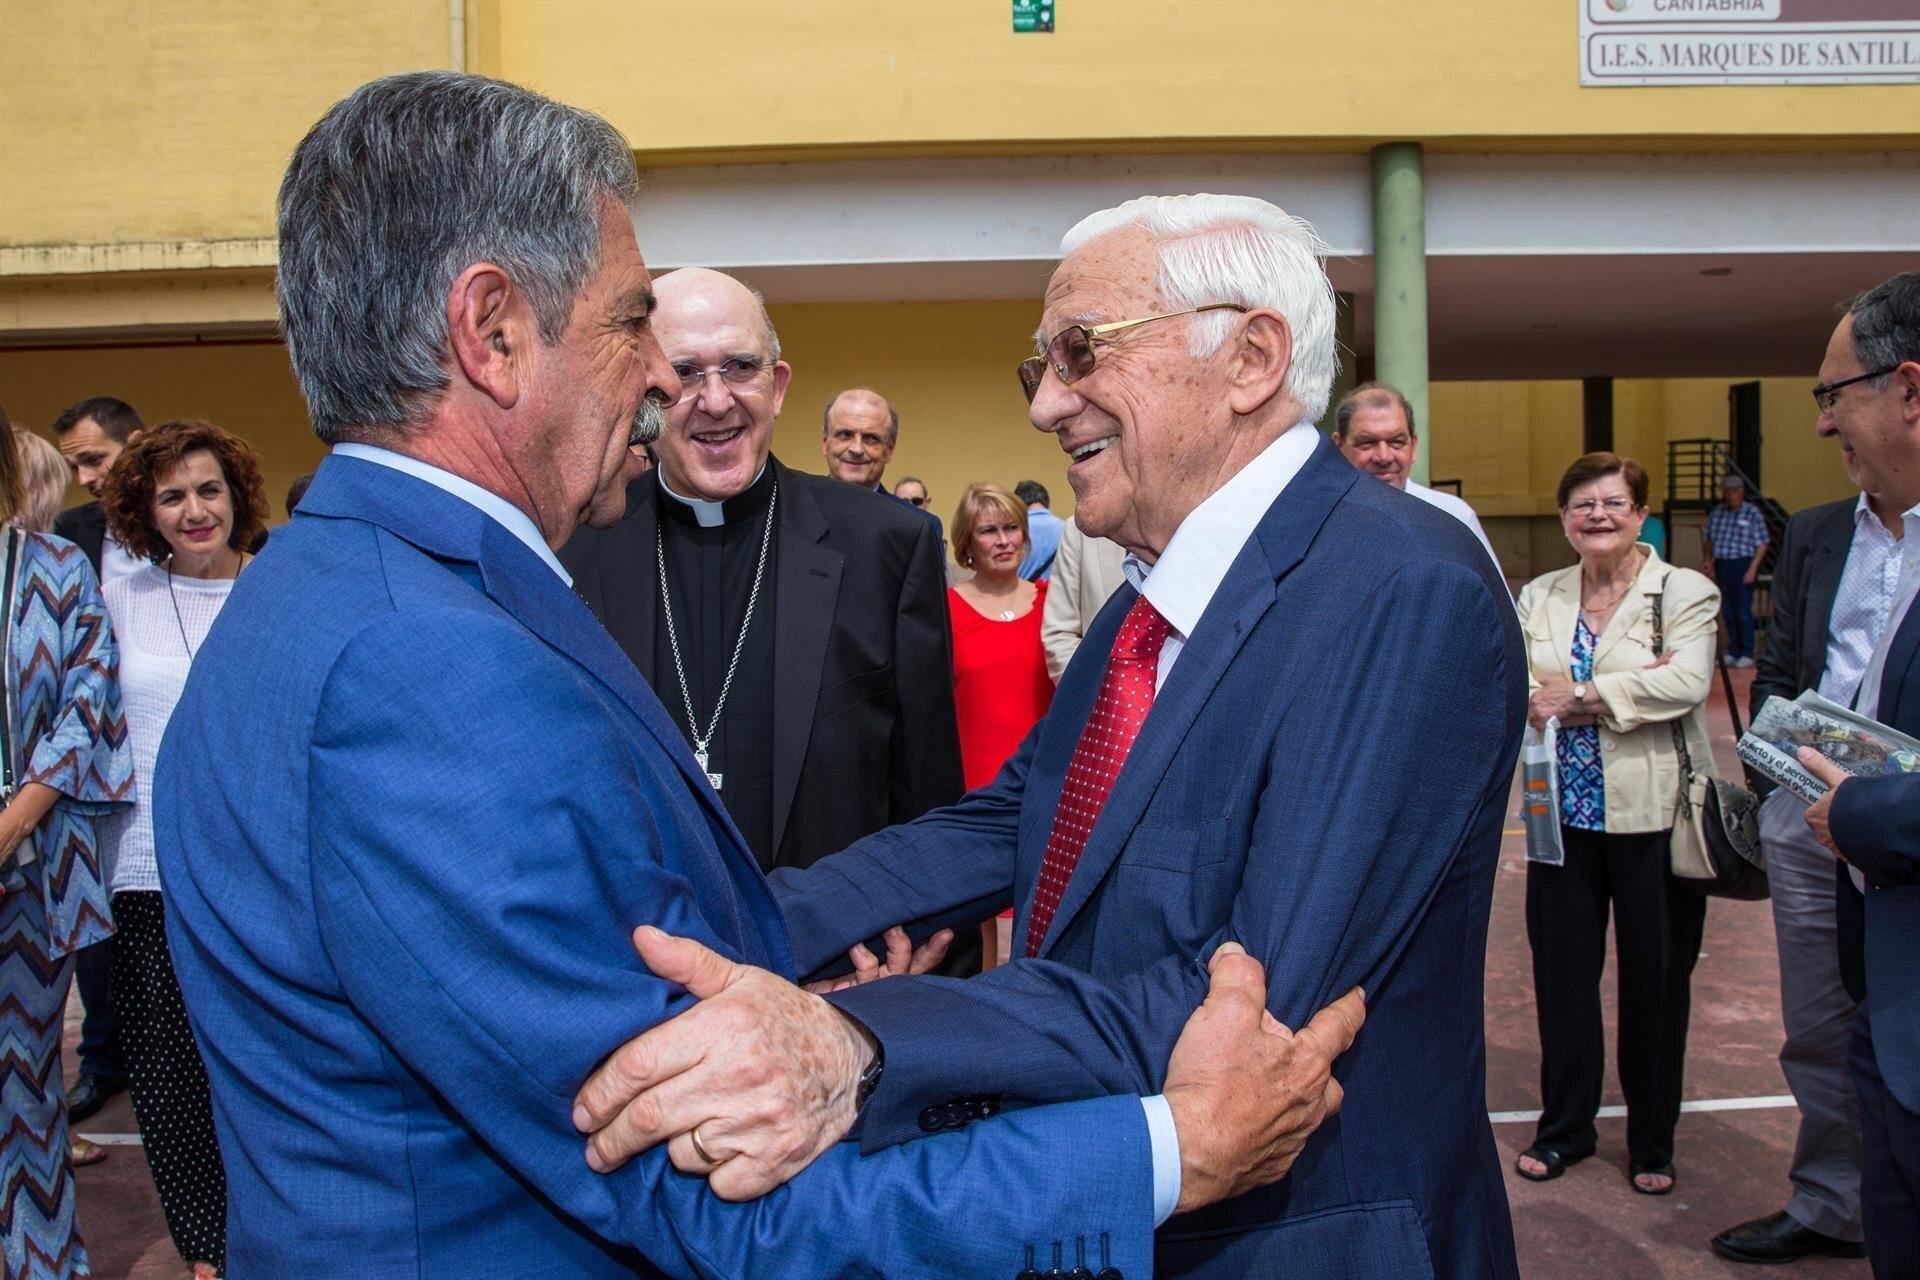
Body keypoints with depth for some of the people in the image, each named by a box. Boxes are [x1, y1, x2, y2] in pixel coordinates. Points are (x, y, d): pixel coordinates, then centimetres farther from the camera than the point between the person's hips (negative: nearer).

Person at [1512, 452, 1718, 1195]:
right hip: (1564, 813, 3)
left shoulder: (1685, 592, -2)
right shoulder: (1538, 598, 10)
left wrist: (1578, 696, -17)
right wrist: (1625, 685, -16)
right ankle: (1564, 1128, 27)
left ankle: (1652, 1142, 25)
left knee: (1656, 979, 8)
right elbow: (1512, 683, -4)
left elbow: (1685, 682, -18)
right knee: (1562, 972, 10)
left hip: (1652, 814, -3)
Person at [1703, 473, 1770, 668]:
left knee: (1743, 611, -5)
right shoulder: (1717, 512, 10)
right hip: (1722, 565, 5)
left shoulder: (1752, 513, -5)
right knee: (1728, 612, 9)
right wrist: (1707, 558, 7)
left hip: (1743, 565, -5)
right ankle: (1732, 652, 17)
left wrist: (1752, 569, -13)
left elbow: (1761, 544, -7)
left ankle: (1747, 654, 2)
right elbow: (1707, 537, 21)